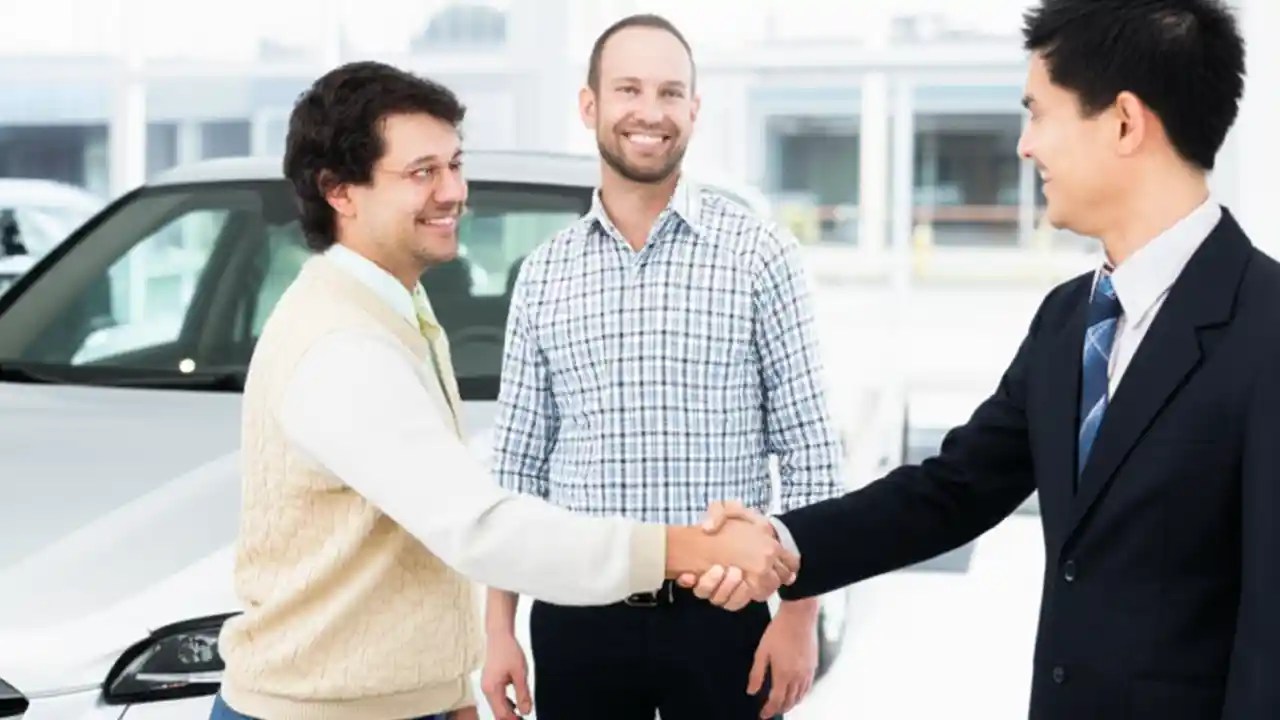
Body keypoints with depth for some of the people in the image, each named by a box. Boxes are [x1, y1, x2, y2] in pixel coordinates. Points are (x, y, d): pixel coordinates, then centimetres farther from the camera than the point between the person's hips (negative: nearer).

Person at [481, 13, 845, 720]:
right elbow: (517, 468, 8)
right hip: (576, 623, 3)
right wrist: (499, 631, 5)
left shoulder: (759, 255, -3)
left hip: (719, 618, -2)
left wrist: (800, 615, -8)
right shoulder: (544, 273, 6)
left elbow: (809, 456, -3)